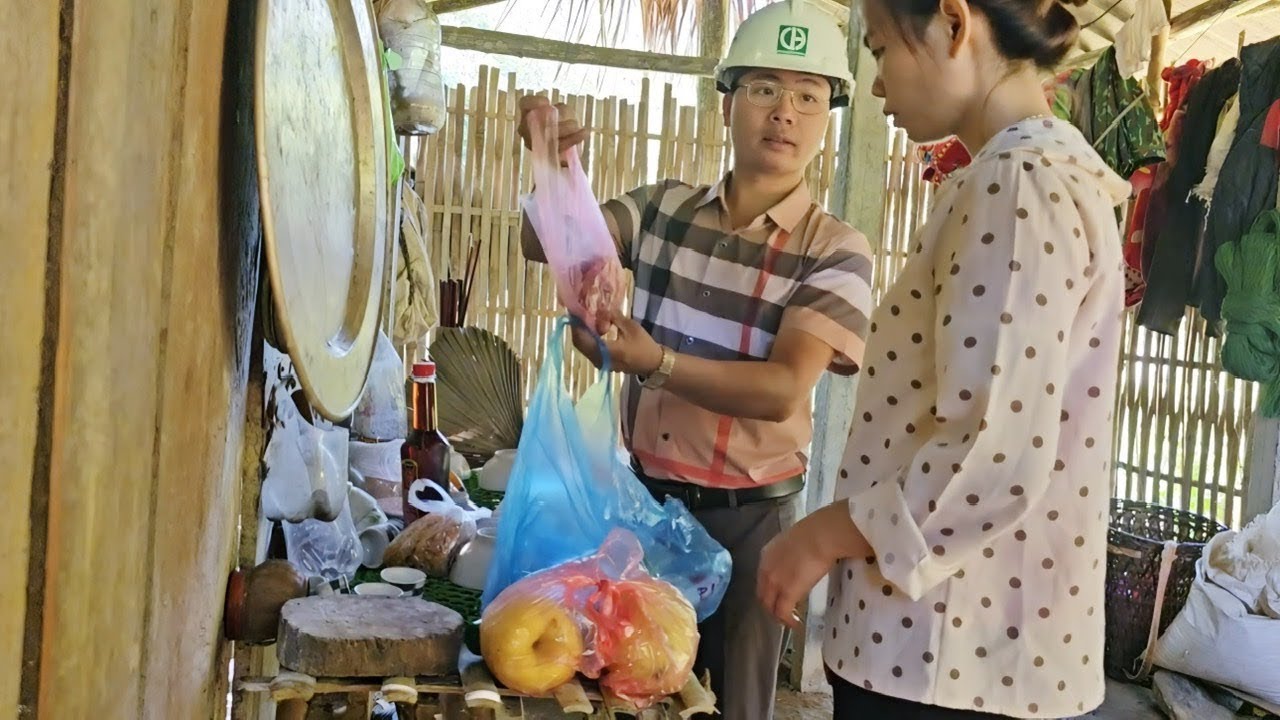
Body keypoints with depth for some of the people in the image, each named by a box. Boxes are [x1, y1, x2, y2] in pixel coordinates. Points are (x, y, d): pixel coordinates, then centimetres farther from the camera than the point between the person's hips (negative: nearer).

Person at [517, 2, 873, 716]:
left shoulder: (837, 251, -10)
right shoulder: (663, 209, 2)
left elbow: (782, 391, -20)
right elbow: (547, 246, 2)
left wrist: (654, 361, -34)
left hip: (747, 515, -3)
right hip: (643, 494, 3)